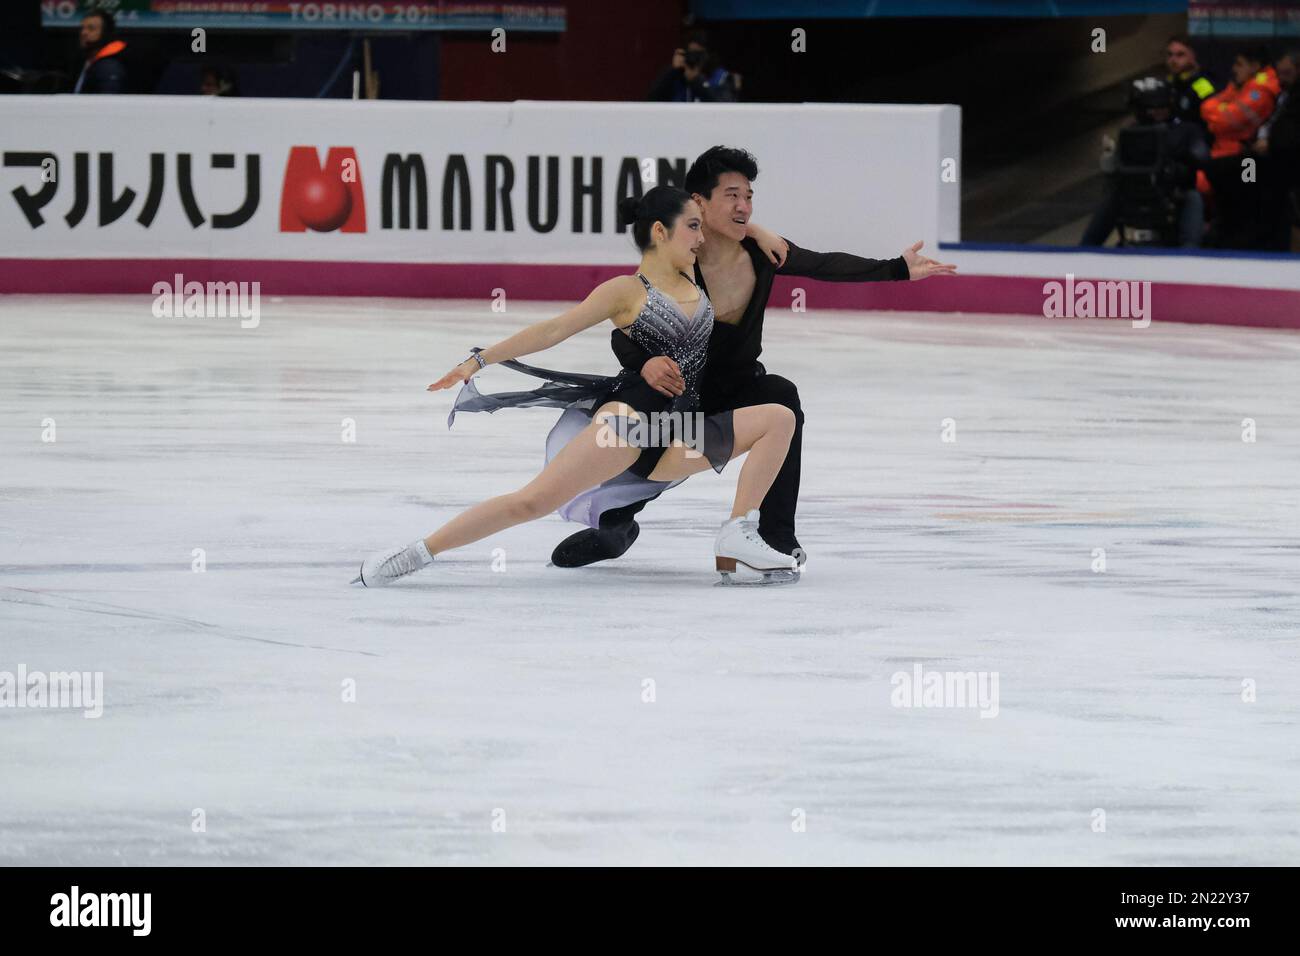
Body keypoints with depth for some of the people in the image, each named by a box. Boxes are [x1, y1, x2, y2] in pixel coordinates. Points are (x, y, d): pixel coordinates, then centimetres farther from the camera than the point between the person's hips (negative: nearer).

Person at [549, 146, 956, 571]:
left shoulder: (762, 250, -15)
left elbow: (826, 266, -6)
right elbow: (625, 334, -27)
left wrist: (898, 269, -15)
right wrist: (644, 363, -50)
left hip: (741, 385, 2)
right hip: (679, 389, -2)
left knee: (781, 396, -28)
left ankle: (777, 535, -22)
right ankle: (616, 527, 31)